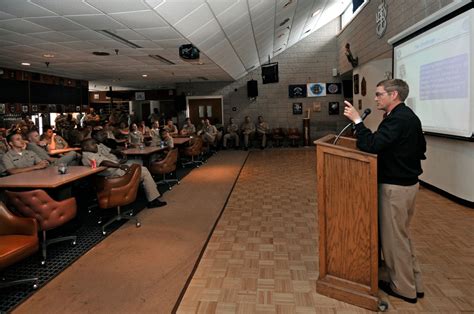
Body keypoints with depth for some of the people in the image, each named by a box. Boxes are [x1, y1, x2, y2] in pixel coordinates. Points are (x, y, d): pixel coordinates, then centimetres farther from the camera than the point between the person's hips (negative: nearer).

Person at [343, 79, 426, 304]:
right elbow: (421, 148, 20)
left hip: (395, 186, -10)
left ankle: (404, 289, 19)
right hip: (408, 182, 10)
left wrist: (357, 120, -24)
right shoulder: (408, 116, 11)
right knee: (401, 235, 20)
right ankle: (414, 283, 31)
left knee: (394, 237, 4)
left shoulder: (397, 119, -21)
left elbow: (371, 145, -30)